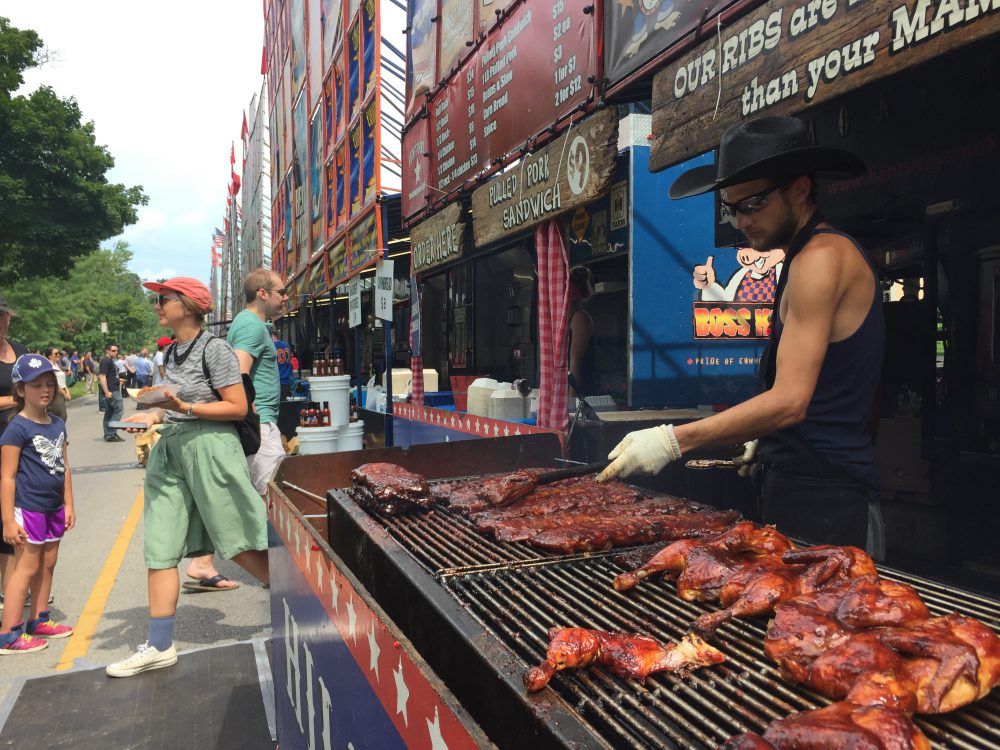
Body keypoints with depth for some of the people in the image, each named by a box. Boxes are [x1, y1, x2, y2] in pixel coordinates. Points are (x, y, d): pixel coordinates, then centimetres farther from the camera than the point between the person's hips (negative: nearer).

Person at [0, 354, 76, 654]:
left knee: (47, 565, 15)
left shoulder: (58, 424, 8)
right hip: (28, 508, -7)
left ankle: (38, 621, 28)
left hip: (53, 508, 7)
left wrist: (68, 504, 13)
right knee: (27, 568, -2)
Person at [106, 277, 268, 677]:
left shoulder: (214, 348, -10)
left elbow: (238, 407, -13)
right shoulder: (171, 352, 14)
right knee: (160, 548, 5)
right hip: (170, 450, 8)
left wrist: (185, 408, -20)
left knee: (239, 544, 0)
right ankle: (160, 646, 14)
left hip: (210, 449, -8)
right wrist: (156, 416, 6)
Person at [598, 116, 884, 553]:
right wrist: (768, 438, 21)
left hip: (821, 503, -10)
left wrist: (674, 441, -24)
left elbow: (789, 401, -23)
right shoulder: (827, 253, 18)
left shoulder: (821, 256, -15)